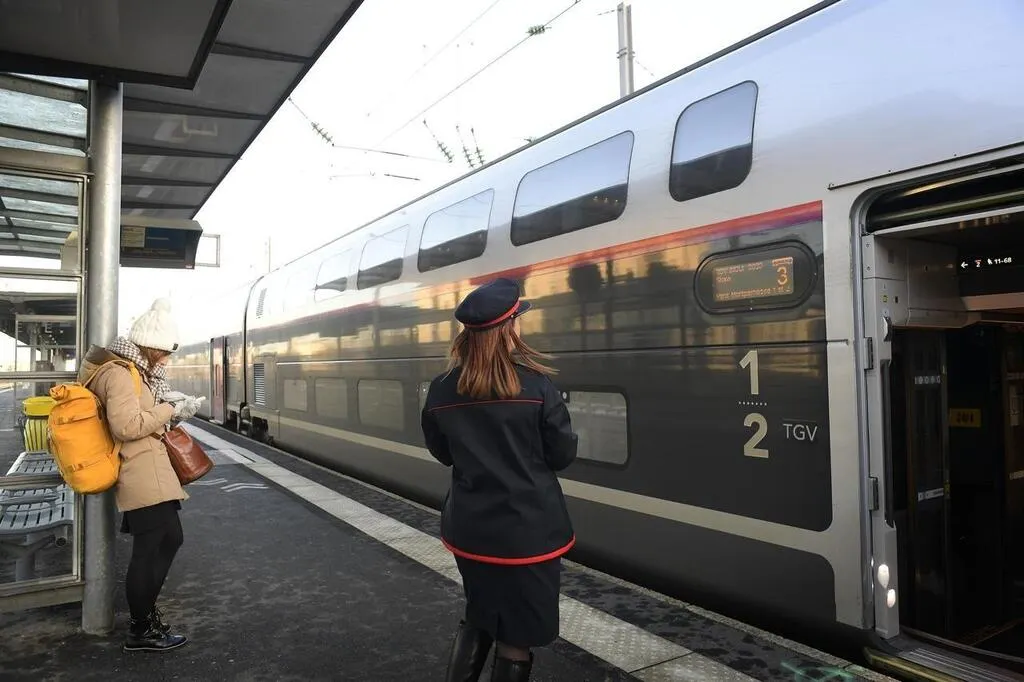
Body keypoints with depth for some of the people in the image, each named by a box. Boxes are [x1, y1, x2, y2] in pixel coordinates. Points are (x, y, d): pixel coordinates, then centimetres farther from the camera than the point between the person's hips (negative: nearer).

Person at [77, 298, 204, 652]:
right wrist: (170, 410, -16)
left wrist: (167, 401, 9)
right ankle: (141, 631, 12)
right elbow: (127, 425, -25)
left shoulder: (132, 371, 16)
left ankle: (145, 611, 32)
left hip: (150, 472, 11)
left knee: (170, 538, 19)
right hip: (142, 474, -11)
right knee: (148, 550, -2)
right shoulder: (119, 374, -16)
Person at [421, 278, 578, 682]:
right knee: (518, 634, 12)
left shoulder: (441, 390, -5)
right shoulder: (535, 384, -15)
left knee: (478, 617, 26)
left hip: (469, 529, 4)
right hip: (528, 530, -4)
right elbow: (563, 455, -6)